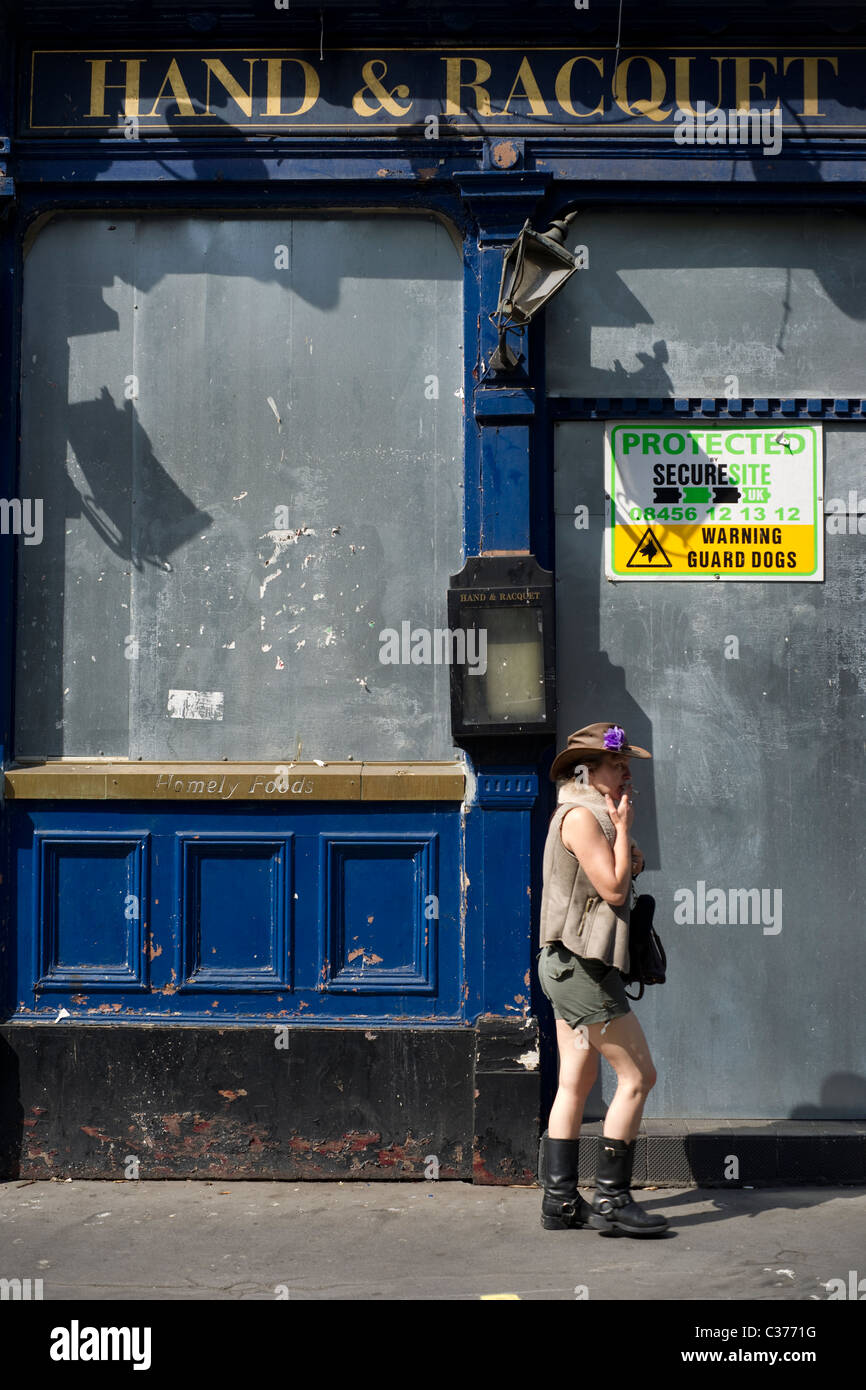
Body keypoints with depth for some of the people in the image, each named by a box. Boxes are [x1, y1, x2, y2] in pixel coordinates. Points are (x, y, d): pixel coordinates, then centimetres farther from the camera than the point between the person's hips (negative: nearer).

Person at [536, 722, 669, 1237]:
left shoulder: (594, 814, 18)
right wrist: (623, 829, -11)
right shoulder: (580, 815, -14)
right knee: (638, 1075, -7)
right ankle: (611, 1198, -5)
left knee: (576, 1083, 10)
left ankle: (561, 1200, 12)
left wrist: (630, 860, 5)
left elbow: (617, 882, 23)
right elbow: (612, 889, -18)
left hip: (570, 964, 11)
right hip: (581, 964, -11)